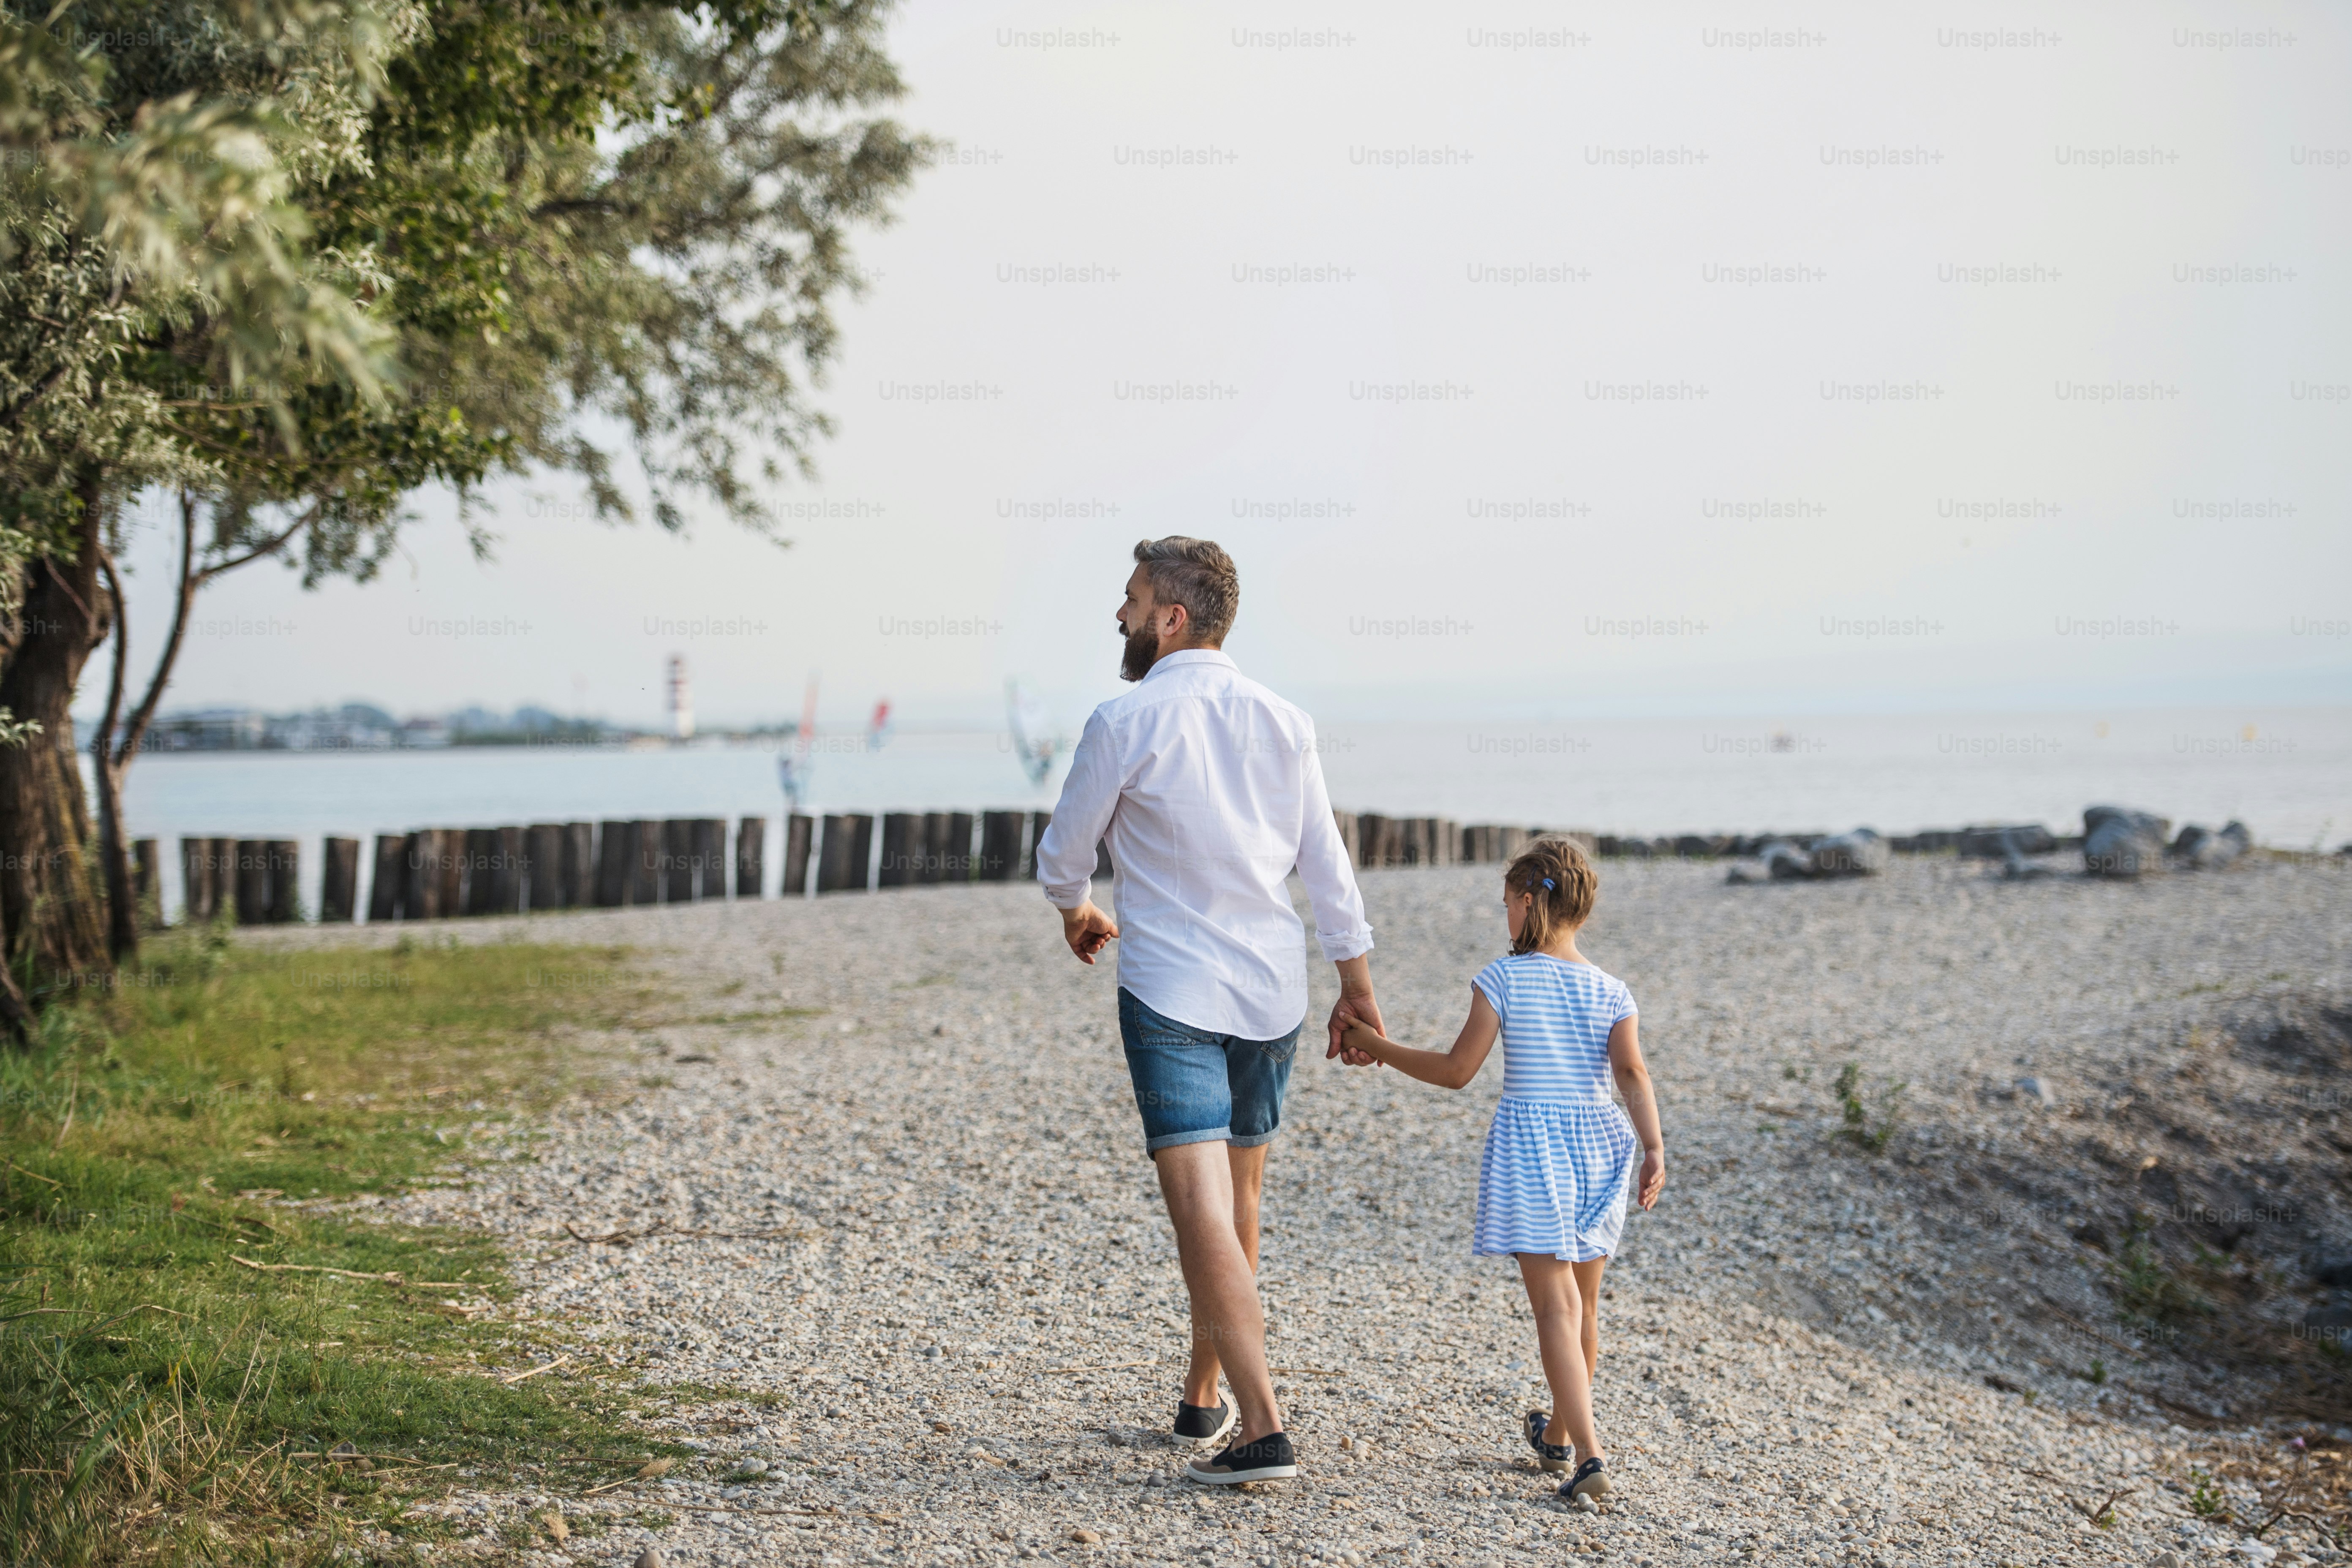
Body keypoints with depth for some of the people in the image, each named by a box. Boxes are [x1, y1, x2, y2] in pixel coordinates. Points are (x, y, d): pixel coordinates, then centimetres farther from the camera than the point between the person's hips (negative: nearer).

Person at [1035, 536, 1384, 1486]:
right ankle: (1203, 1398, 32)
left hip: (1172, 994, -6)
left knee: (1203, 1211, -10)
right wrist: (1356, 986, 16)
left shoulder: (1126, 724, -10)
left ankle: (1263, 1434, -18)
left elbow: (1062, 858, 2)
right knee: (1239, 1201, 19)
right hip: (1271, 990, 6)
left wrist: (1079, 916, 24)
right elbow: (1328, 870, 8)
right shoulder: (1283, 723, 4)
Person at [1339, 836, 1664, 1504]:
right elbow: (1632, 1074, -10)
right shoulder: (1611, 992, 3)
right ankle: (1559, 1436, 36)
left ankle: (1589, 1456, -20)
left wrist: (1380, 1049, 7)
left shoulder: (1504, 978, -5)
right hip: (1599, 1142, 4)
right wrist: (1654, 1149, -13)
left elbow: (1458, 1070, -4)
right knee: (1583, 1301, 18)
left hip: (1530, 1142, -4)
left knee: (1556, 1304, -8)